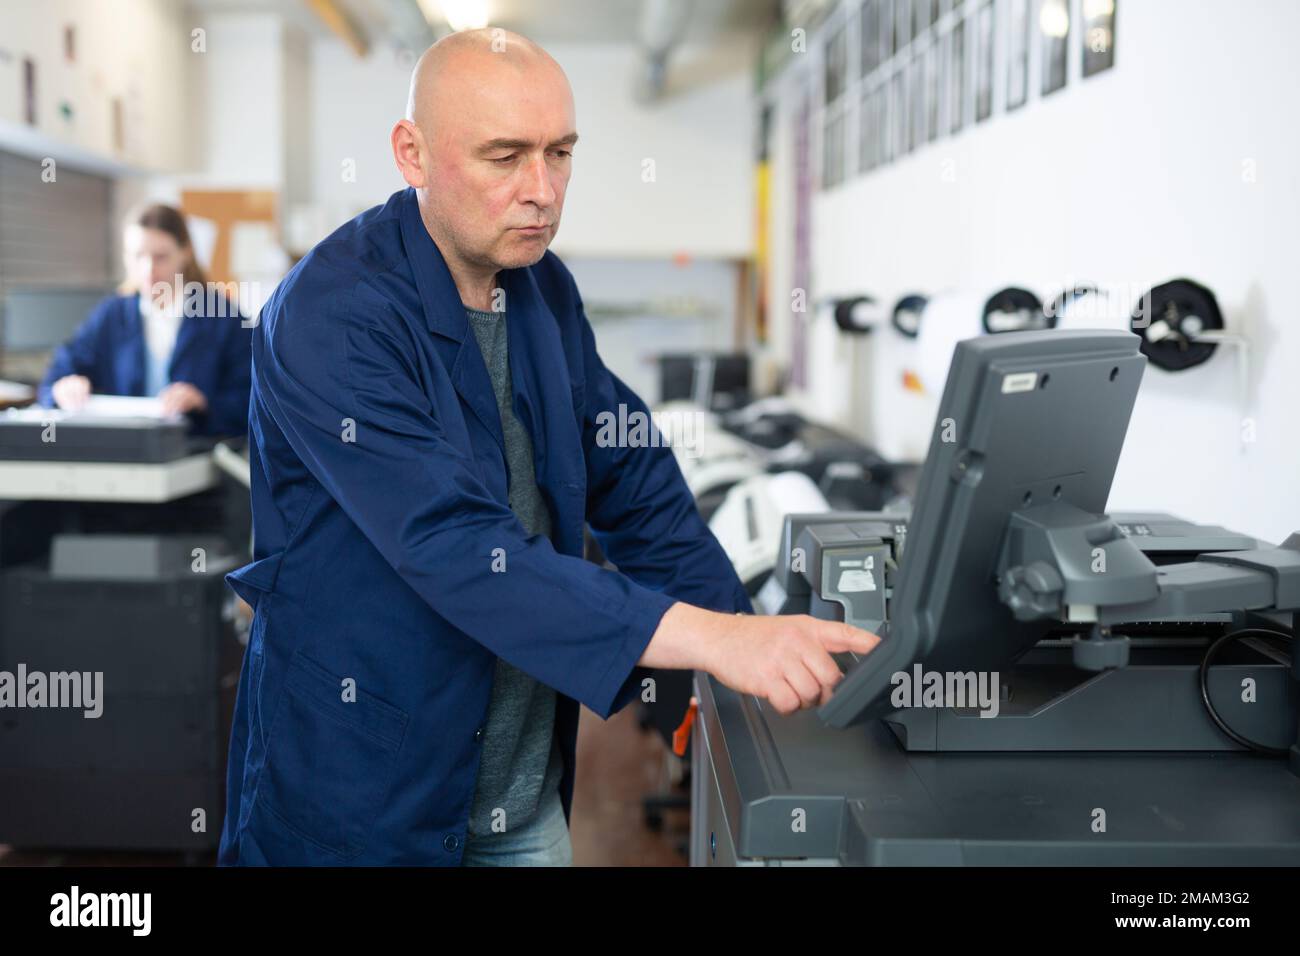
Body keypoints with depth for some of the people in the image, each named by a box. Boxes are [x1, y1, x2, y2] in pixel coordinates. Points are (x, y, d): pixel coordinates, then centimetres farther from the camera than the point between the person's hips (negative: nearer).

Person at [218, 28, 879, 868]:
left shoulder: (545, 286, 2)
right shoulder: (328, 317, -22)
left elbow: (633, 475, 8)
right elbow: (454, 546, -31)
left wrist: (748, 635, -3)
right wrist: (707, 638, -38)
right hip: (369, 795, -6)